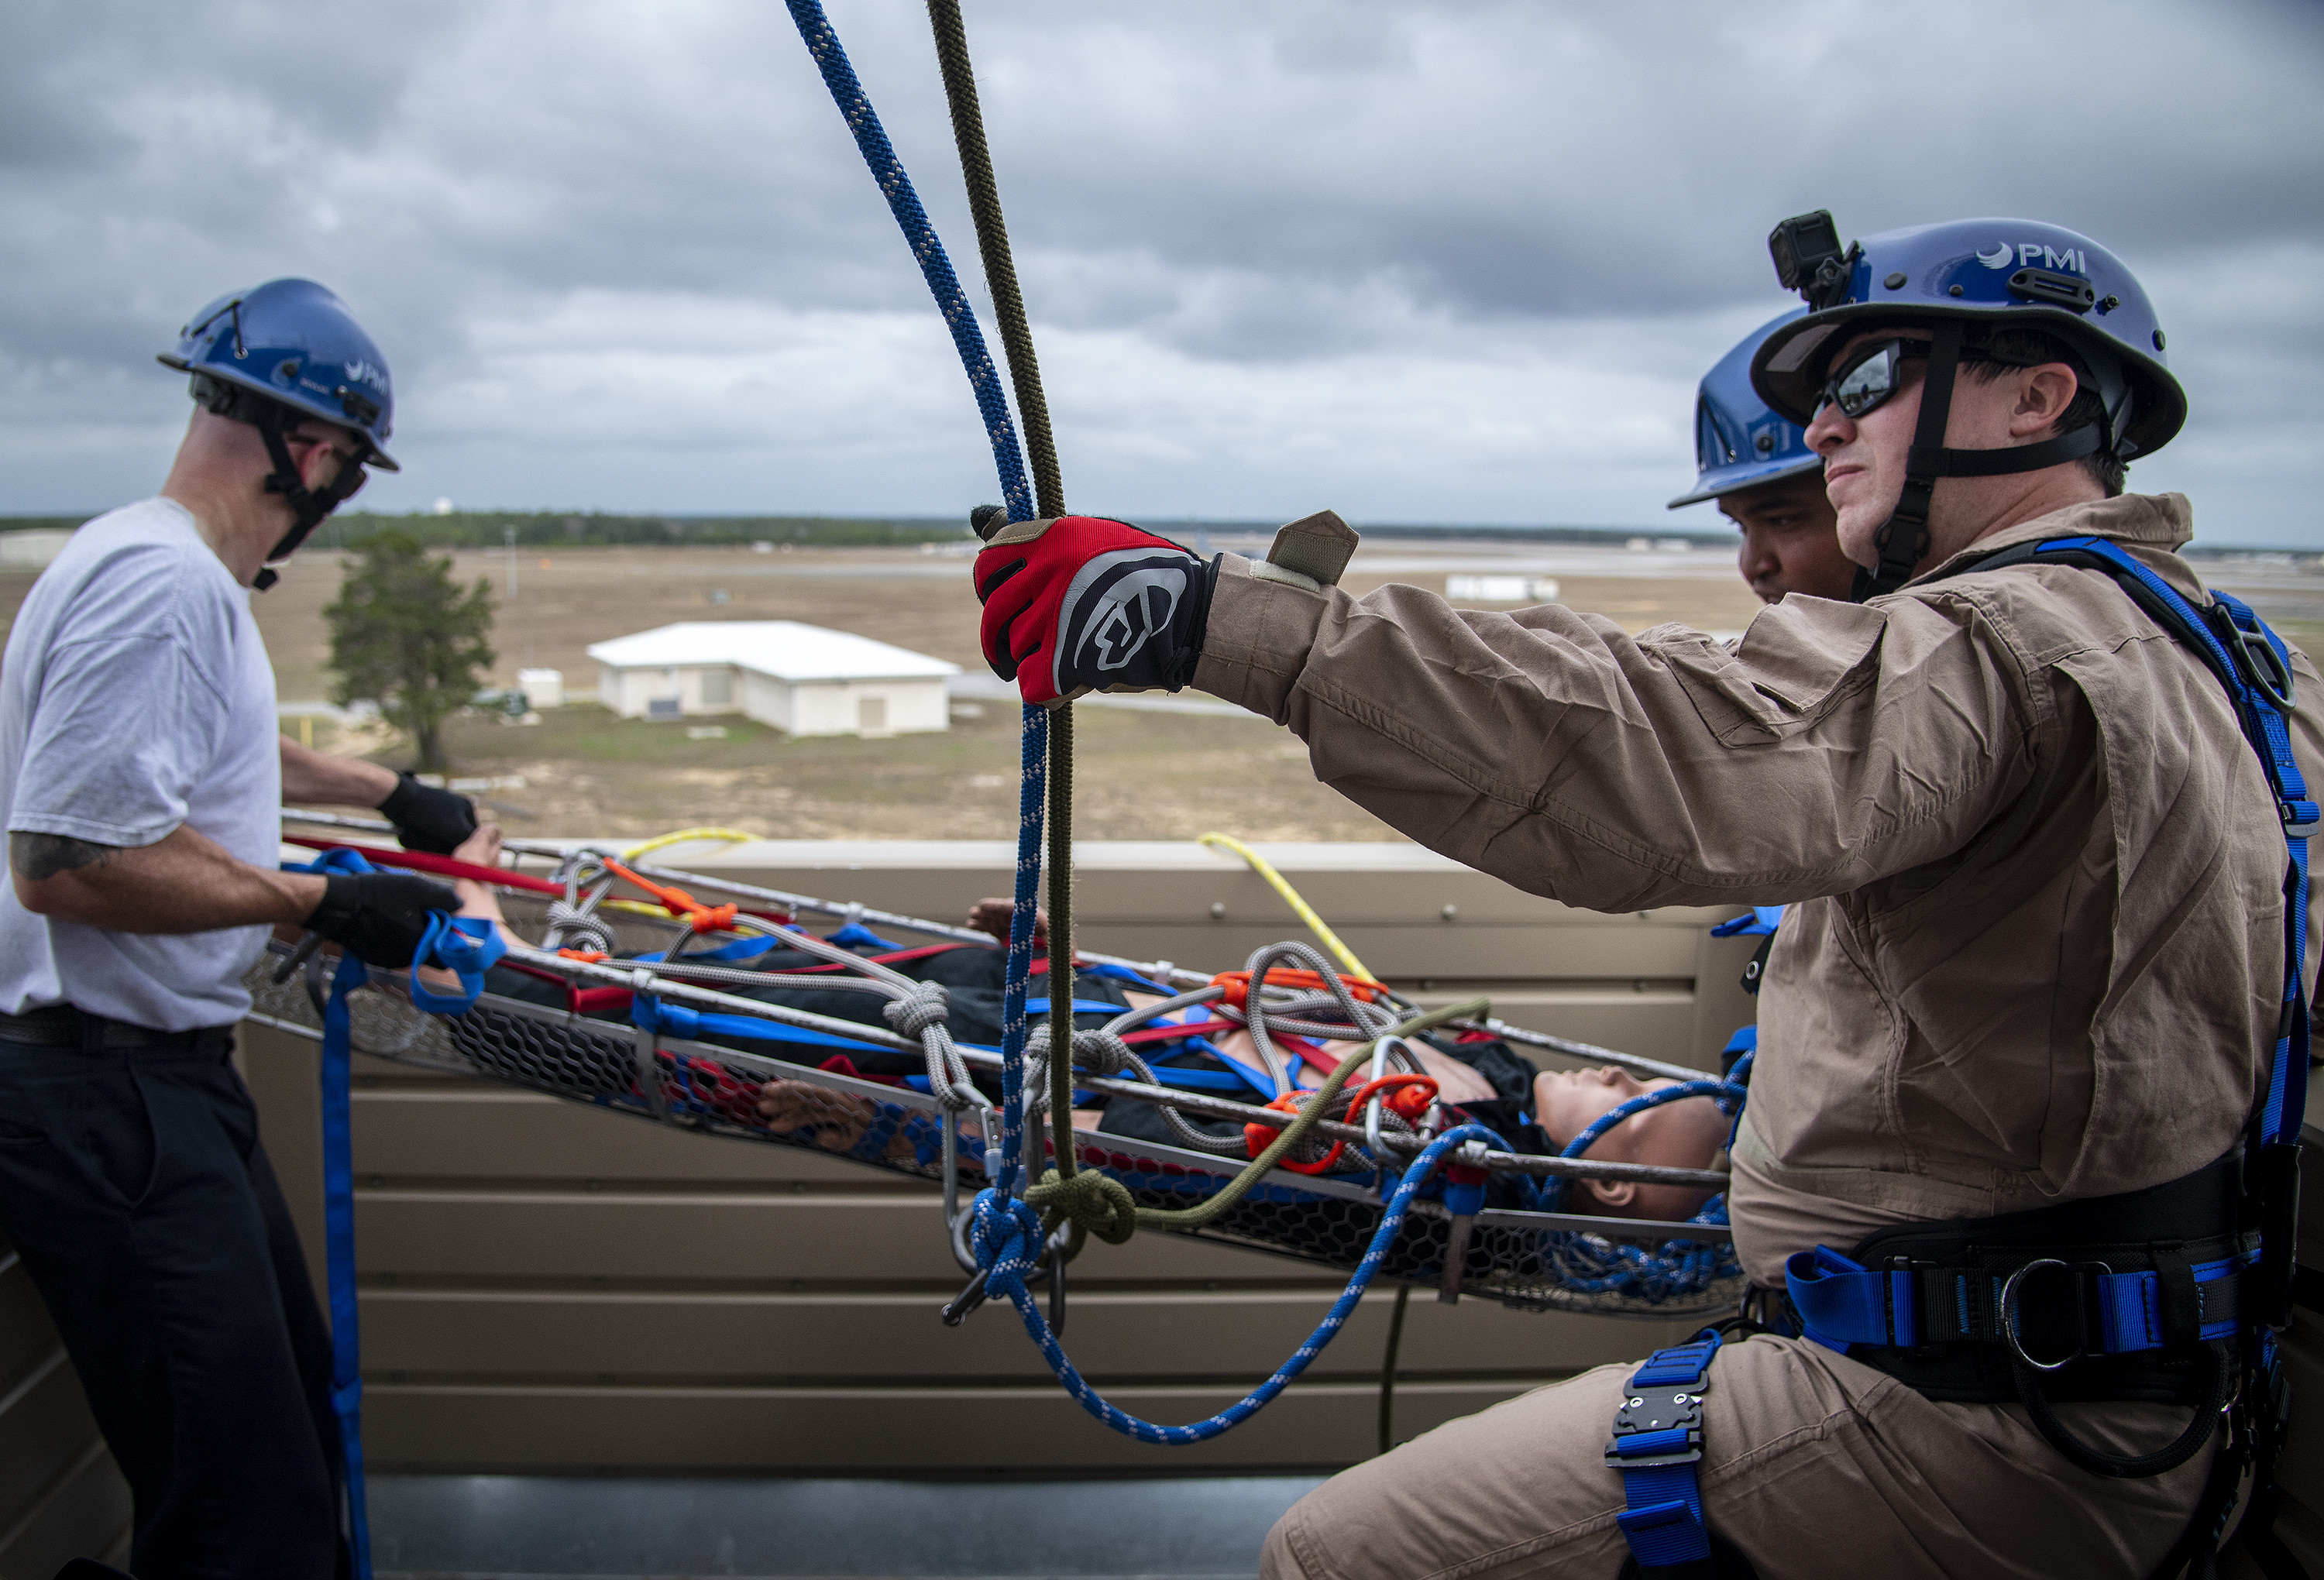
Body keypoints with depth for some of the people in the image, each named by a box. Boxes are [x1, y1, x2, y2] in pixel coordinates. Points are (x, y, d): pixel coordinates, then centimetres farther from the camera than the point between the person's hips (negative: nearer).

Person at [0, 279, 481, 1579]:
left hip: (167, 1078, 11)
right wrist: (323, 902, -18)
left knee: (297, 1419, 20)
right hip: (106, 1101, -11)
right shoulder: (163, 582, -20)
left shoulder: (191, 578, 15)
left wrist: (387, 791, 42)